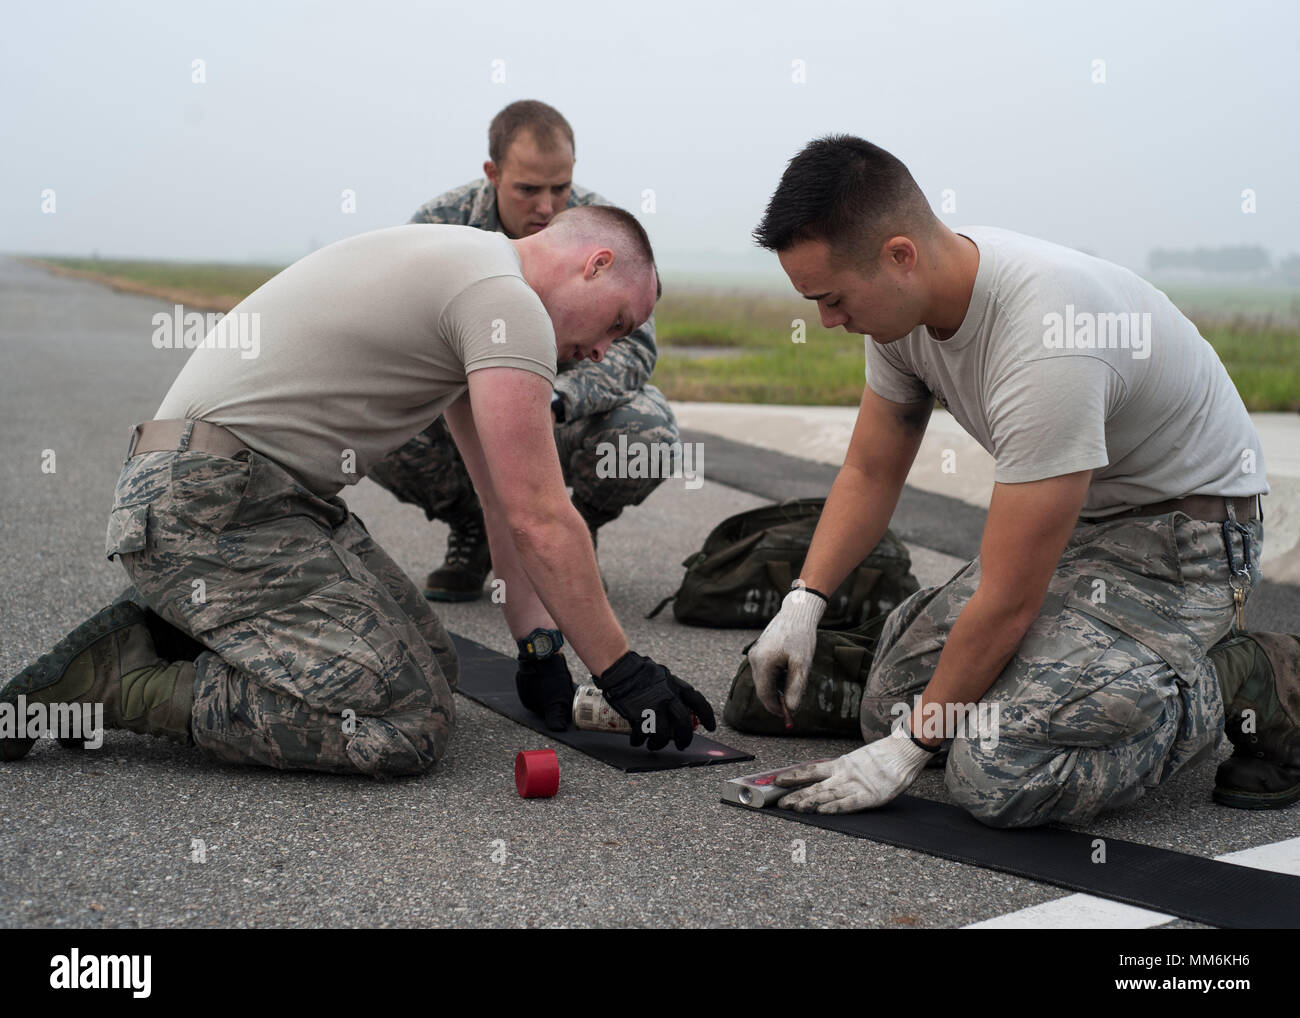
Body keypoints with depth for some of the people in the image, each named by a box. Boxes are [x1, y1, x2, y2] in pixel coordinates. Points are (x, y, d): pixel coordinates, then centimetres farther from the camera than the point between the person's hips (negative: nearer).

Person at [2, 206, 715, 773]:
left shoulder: (466, 267, 20)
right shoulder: (509, 303, -13)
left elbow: (503, 495, 20)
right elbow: (539, 520, -16)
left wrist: (539, 643, 15)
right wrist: (622, 674, -7)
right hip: (214, 502, -11)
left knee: (428, 662, 10)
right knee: (407, 724, -19)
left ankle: (168, 632, 12)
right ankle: (116, 683, -10)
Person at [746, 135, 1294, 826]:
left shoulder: (1046, 341, -36)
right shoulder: (901, 303, -9)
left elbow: (1008, 602, -30)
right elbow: (869, 473, 8)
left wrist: (907, 749, -20)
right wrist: (802, 602, -5)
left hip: (1182, 532, -9)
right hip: (1077, 517, 9)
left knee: (996, 775, -25)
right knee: (892, 707, 3)